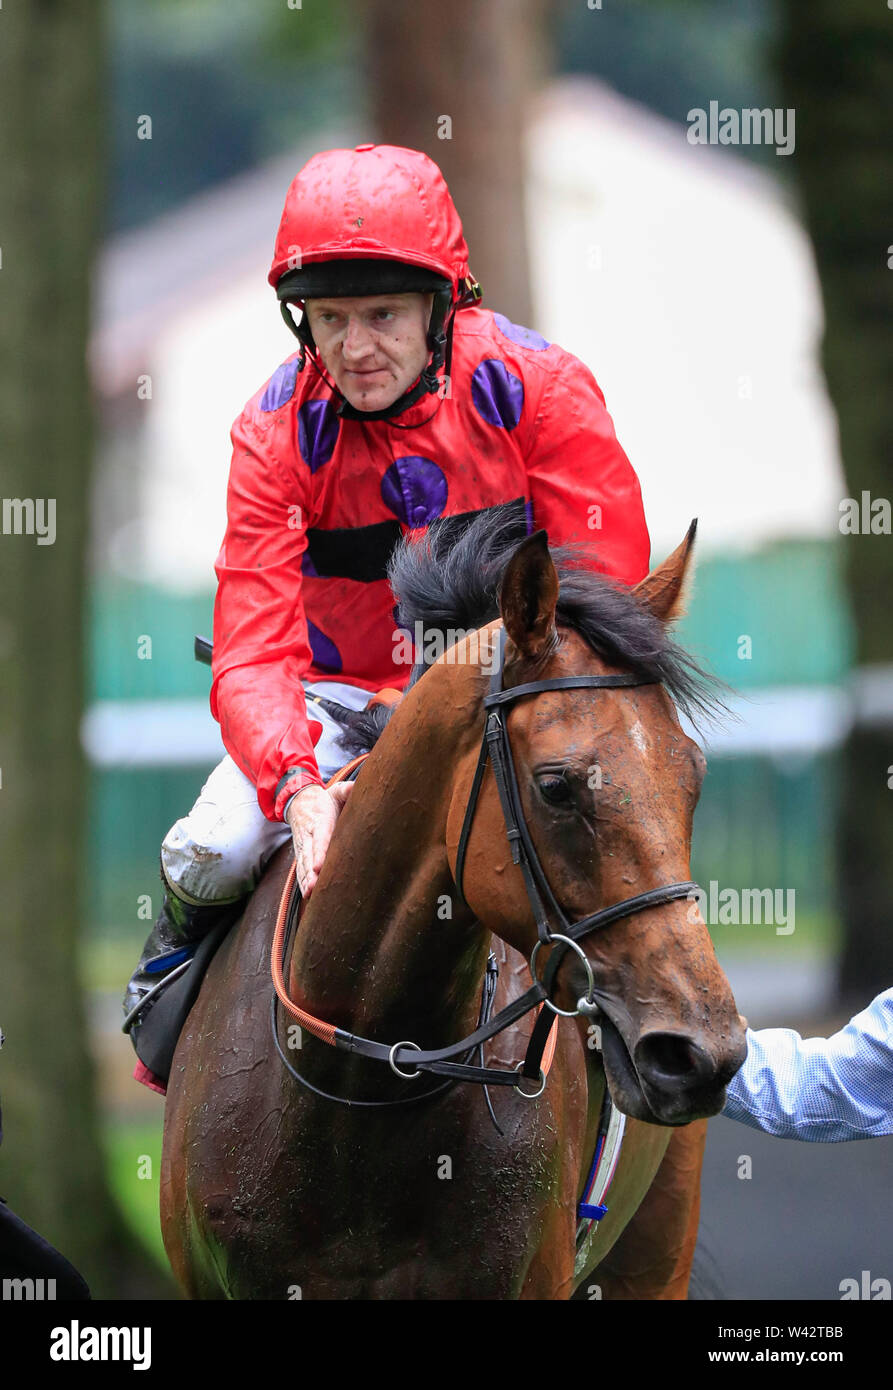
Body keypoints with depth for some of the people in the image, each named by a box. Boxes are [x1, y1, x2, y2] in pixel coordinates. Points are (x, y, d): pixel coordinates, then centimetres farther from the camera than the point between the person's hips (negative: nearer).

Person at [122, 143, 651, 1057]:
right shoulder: (277, 433, -12)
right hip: (342, 700, 0)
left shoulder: (540, 390, -15)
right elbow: (253, 656, -17)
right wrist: (297, 783, -37)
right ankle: (174, 967, 15)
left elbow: (605, 600, -12)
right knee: (210, 855, -23)